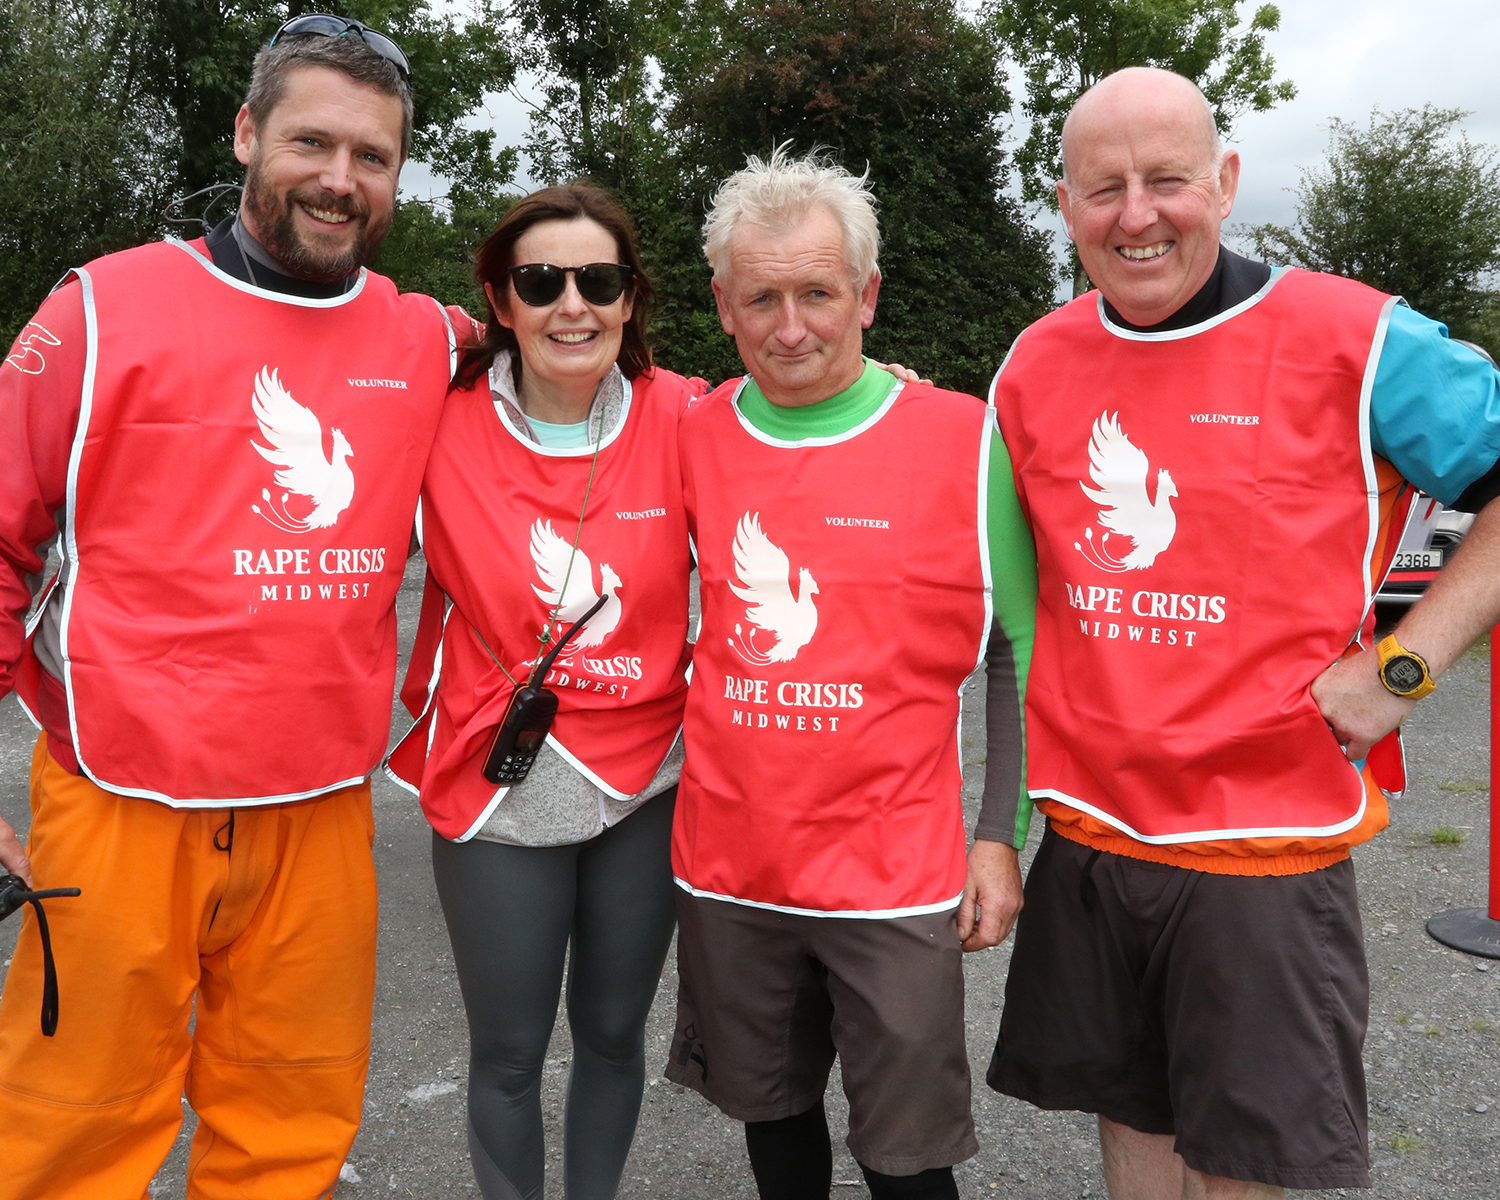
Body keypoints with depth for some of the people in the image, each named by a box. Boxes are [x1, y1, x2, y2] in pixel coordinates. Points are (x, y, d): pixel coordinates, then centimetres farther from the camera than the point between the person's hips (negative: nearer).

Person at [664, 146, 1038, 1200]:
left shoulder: (965, 441, -7)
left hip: (896, 870, -3)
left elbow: (1020, 657, -2)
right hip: (727, 862, 3)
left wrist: (1001, 837, -4)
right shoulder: (691, 439, 1)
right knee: (772, 1113, 20)